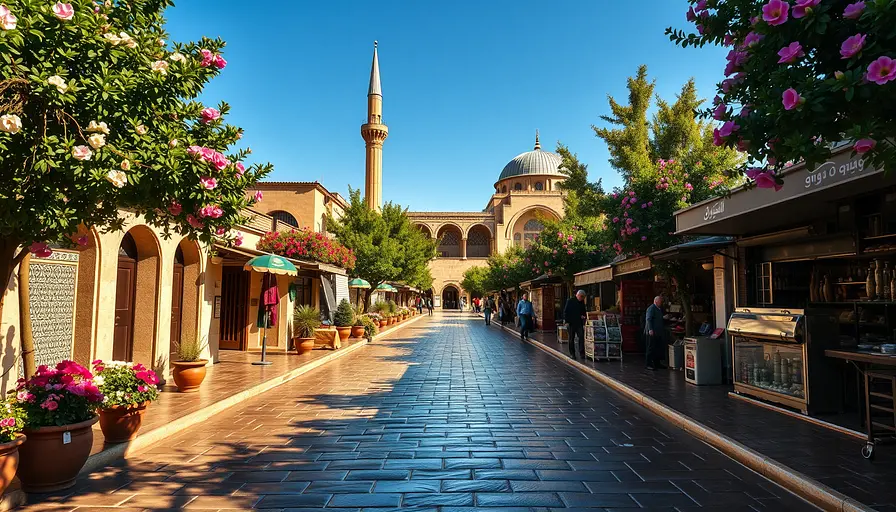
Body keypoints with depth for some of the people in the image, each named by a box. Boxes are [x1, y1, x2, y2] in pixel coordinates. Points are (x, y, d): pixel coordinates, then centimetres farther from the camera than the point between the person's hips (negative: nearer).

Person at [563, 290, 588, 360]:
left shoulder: (582, 302, 9)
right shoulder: (570, 301, -6)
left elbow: (584, 311, 21)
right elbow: (565, 312, -7)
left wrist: (583, 315, -1)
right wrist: (567, 321, -13)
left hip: (579, 322, 4)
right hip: (571, 322, -4)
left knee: (581, 337, -7)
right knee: (571, 338, 4)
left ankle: (582, 352, -2)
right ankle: (572, 353, 12)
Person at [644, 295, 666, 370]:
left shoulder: (659, 309, 19)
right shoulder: (651, 308, -11)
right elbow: (648, 319, -20)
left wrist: (664, 327, 23)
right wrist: (650, 329, -28)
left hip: (658, 332, 9)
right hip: (652, 332, -9)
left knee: (658, 348, 11)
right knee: (651, 349, -5)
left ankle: (657, 364, 20)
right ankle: (649, 365, -1)